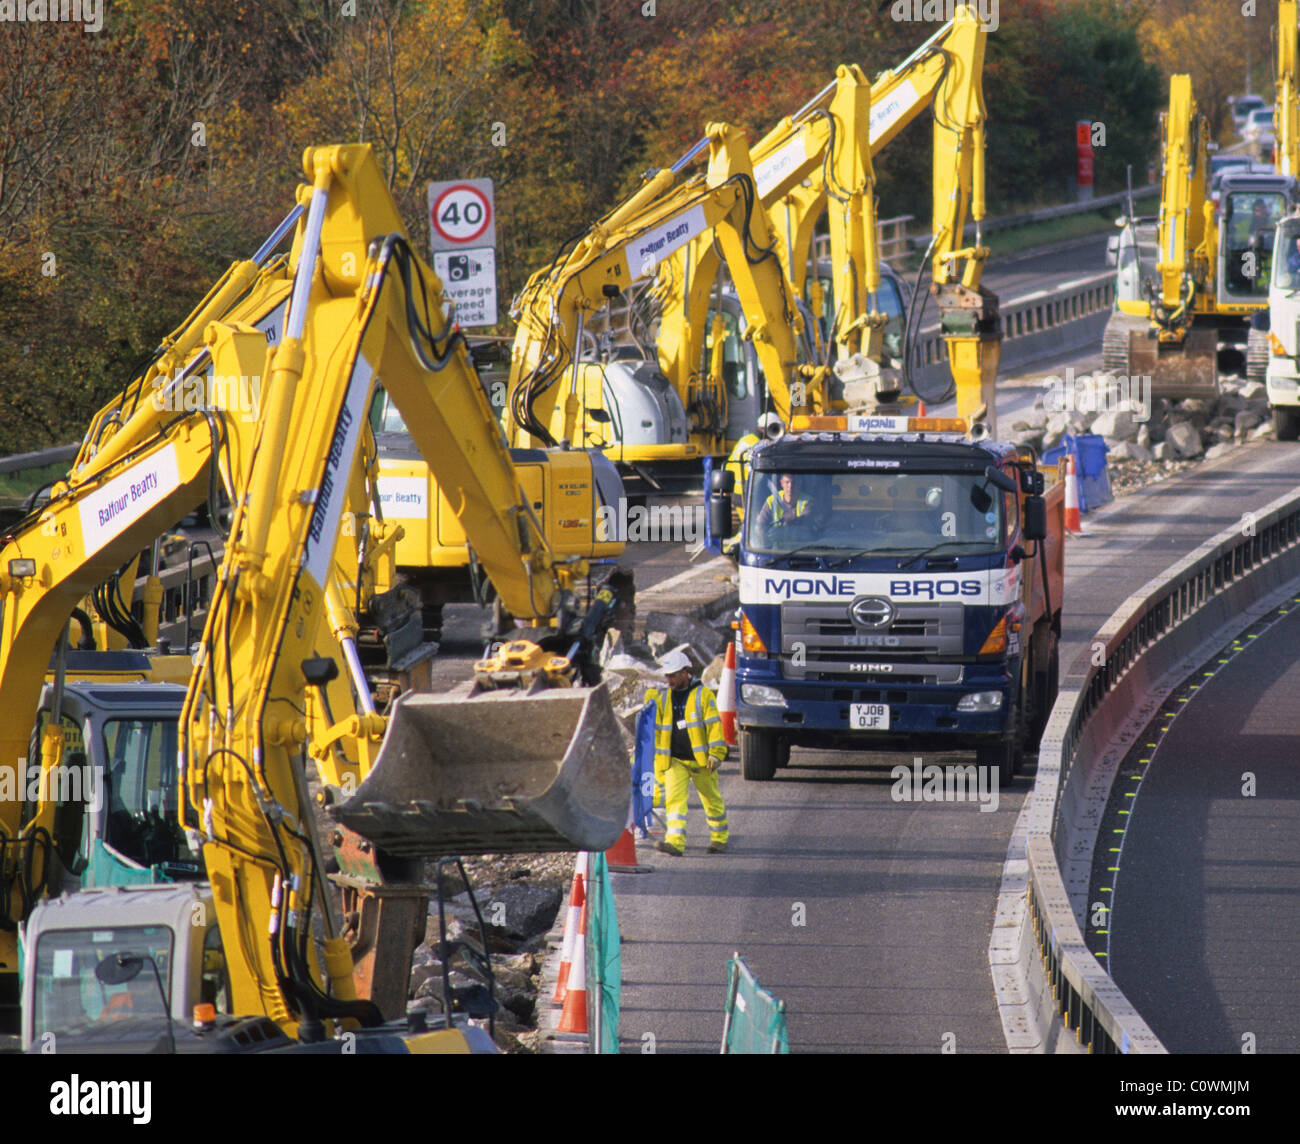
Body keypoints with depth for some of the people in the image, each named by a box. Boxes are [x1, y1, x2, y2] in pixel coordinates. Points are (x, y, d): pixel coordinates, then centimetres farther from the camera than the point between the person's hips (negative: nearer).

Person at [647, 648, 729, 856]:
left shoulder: (703, 695, -6)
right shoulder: (663, 698, 7)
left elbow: (714, 725, -8)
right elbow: (655, 727, 14)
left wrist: (716, 753, -14)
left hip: (701, 760, -3)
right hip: (675, 760, 3)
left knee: (712, 800, 11)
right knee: (674, 799, -14)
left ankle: (719, 838, 30)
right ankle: (675, 842, -23)